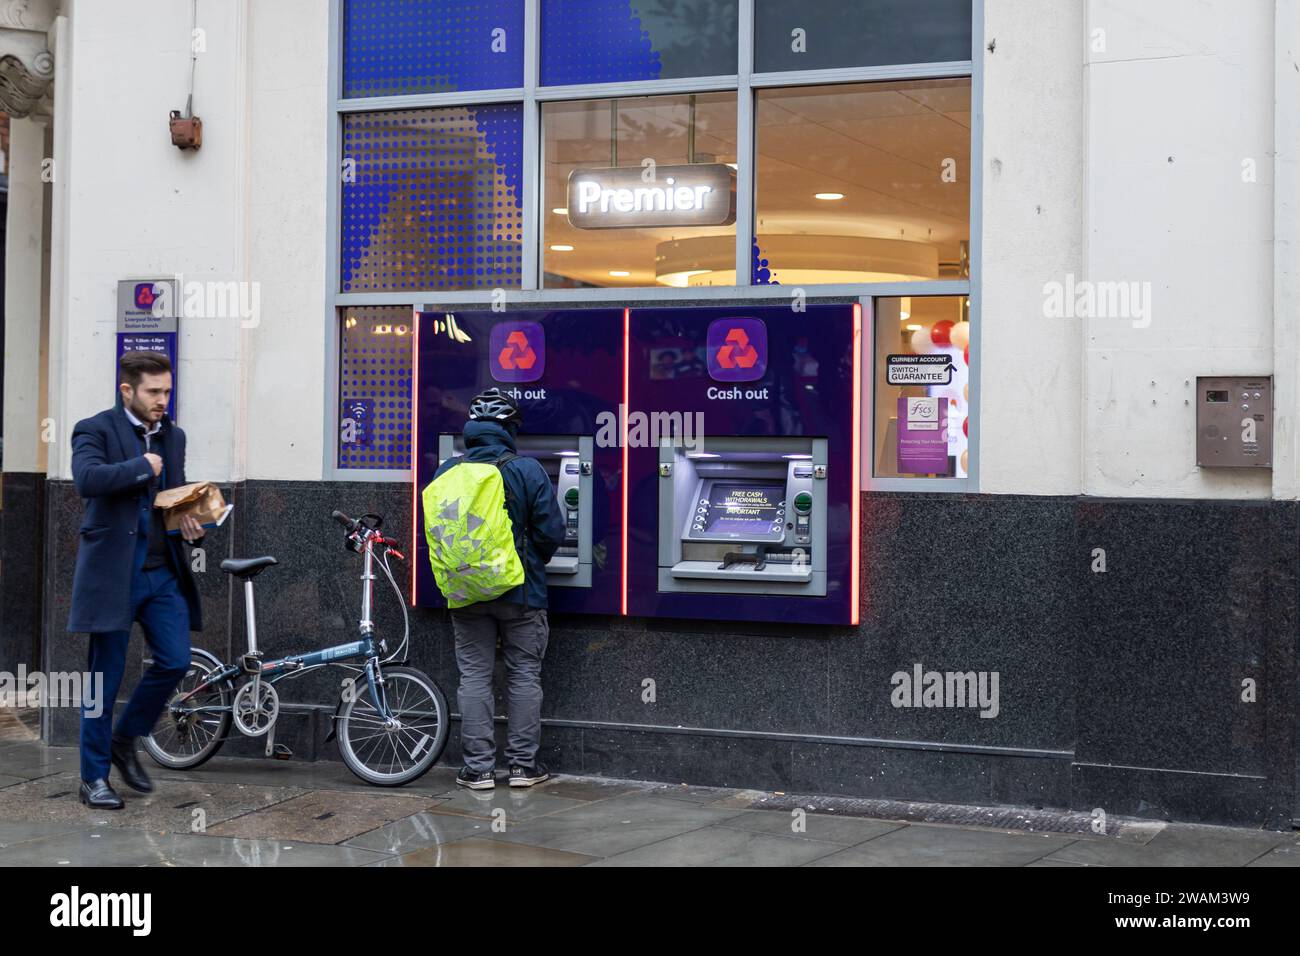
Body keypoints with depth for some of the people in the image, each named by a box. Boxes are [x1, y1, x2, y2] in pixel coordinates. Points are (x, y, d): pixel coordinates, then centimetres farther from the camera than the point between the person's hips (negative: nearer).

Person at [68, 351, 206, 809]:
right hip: (112, 573, -5)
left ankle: (125, 740, 22)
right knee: (104, 679, 2)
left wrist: (191, 524, 4)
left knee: (175, 662, -1)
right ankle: (94, 779, 13)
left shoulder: (173, 436, 13)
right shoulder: (95, 429, -6)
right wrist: (143, 466, -17)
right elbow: (87, 479, -25)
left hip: (164, 572, 6)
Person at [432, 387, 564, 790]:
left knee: (474, 676, 7)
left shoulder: (448, 473, -1)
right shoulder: (528, 471, -10)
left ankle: (478, 768, 7)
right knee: (524, 676, 8)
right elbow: (550, 533, -9)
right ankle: (523, 765, 11)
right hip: (521, 591, -2)